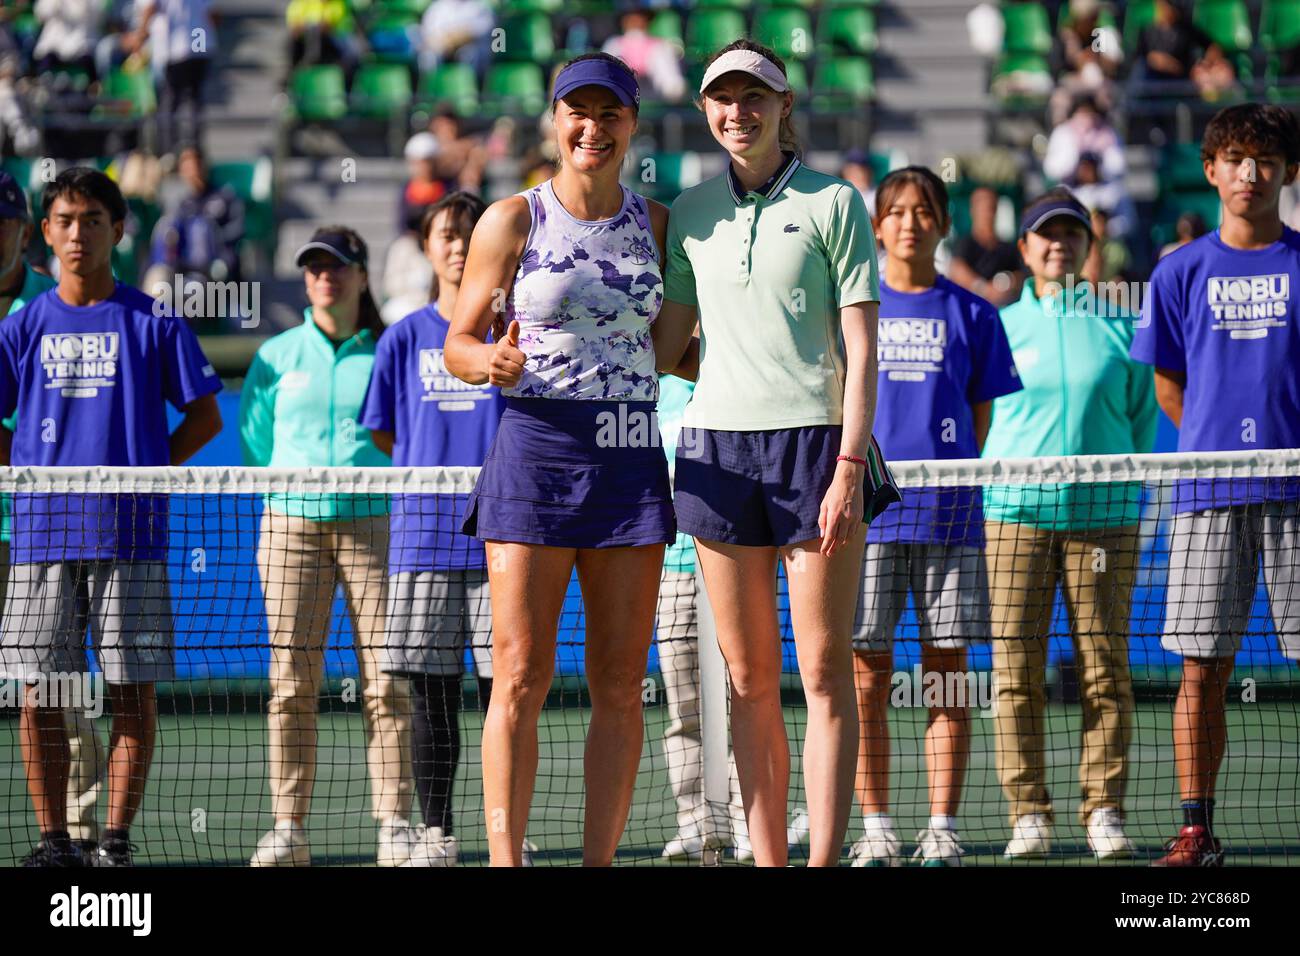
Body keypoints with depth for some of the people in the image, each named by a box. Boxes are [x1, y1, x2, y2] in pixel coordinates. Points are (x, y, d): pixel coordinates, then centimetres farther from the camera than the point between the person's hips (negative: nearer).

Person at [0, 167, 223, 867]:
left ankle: (116, 838, 4)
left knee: (134, 691, -2)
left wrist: (145, 469, -1)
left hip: (129, 537, -2)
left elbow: (205, 415, 7)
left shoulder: (152, 323, 4)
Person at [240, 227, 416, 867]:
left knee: (387, 681, -6)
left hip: (375, 525, -1)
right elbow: (253, 445, 15)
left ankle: (396, 825, -4)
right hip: (291, 525, 1)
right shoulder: (277, 356, 10)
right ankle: (288, 828, -1)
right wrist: (298, 477, 7)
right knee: (292, 682, -3)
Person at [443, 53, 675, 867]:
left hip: (632, 461, 3)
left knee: (620, 683, 2)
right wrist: (493, 362, -18)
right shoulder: (513, 221, 2)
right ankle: (505, 859, -6)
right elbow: (457, 344, 4)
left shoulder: (657, 223, 11)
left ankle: (600, 859, 6)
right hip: (535, 457, -3)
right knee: (522, 677, -7)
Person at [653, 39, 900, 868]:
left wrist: (849, 467, -12)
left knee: (825, 675, -4)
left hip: (815, 444, -4)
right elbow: (667, 347, 19)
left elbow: (861, 349, -4)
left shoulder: (835, 204, 1)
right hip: (719, 448, 4)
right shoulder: (690, 214, 12)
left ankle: (825, 861, -5)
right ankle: (767, 861, 6)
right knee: (750, 680, 3)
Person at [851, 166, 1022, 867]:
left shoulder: (970, 315, 8)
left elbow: (980, 420, 10)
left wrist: (945, 476, -2)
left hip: (948, 517, 0)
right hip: (867, 514, 0)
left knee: (947, 672, -1)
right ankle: (876, 832, 4)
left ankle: (942, 833, 3)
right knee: (867, 676, -1)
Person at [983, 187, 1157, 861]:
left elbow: (1144, 416, 12)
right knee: (1016, 670, -4)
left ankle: (1104, 812, 2)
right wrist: (995, 474, 4)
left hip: (1103, 515, 0)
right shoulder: (999, 326, 9)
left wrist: (1125, 478, 4)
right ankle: (1028, 814, 0)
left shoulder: (1118, 327, 9)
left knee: (1105, 669, -2)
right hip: (1015, 513, 0)